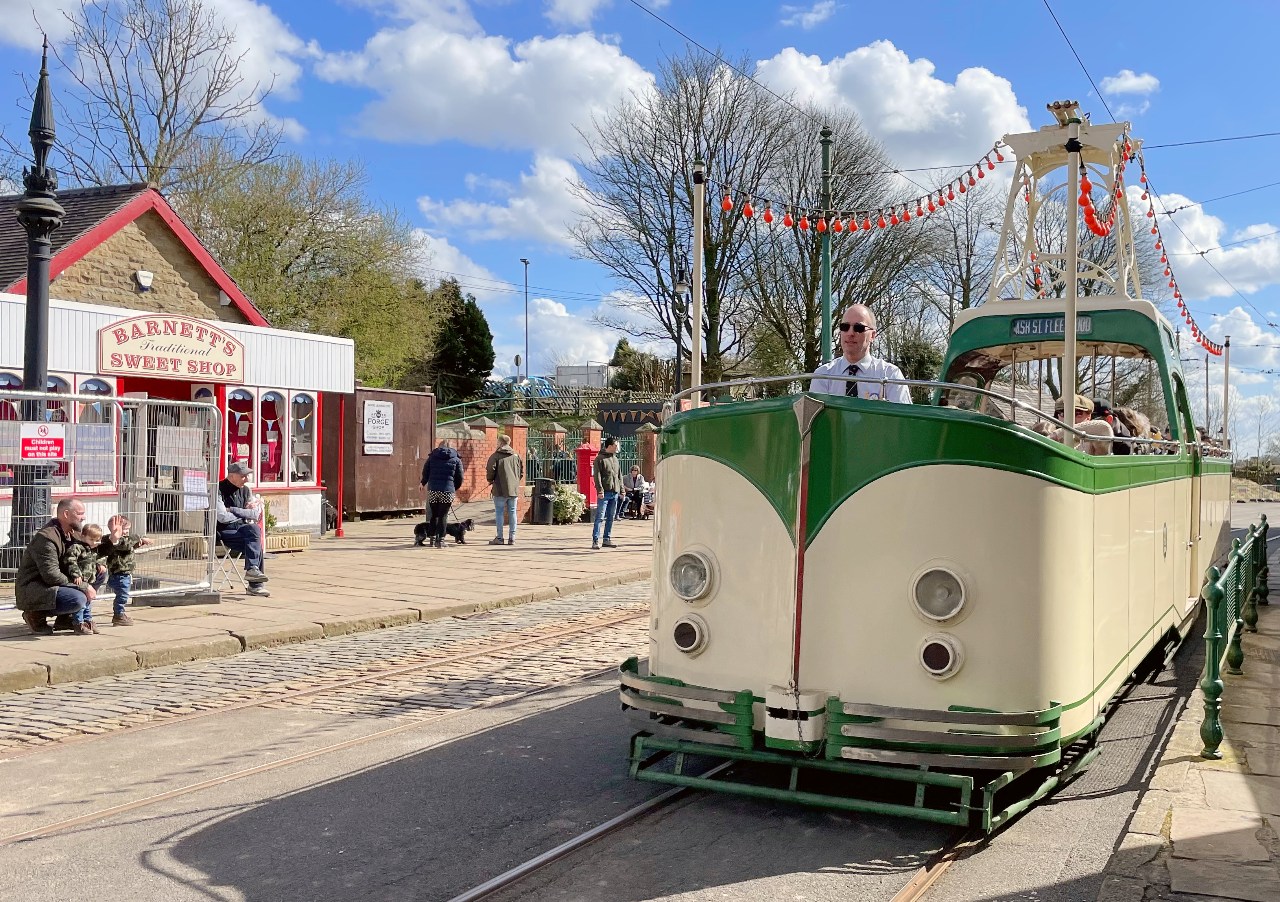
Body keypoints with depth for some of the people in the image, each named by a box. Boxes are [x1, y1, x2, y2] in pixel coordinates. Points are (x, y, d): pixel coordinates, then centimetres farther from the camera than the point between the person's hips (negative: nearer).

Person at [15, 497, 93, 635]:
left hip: (46, 586, 10)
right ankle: (36, 615, -8)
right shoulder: (46, 537, -21)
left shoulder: (66, 534, 9)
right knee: (78, 599, -31)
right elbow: (52, 575, -26)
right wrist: (83, 588, -23)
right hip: (30, 591, -10)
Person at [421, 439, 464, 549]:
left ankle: (432, 539, 16)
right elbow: (460, 478, 4)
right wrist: (454, 488, 21)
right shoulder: (456, 459, 5)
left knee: (433, 515, 14)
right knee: (442, 516, 1)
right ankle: (440, 540, -2)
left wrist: (424, 483, 30)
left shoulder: (432, 457, 8)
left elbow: (425, 472, 11)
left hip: (432, 490, 2)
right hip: (447, 491, -2)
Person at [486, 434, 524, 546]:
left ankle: (499, 538, 0)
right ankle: (512, 538, 8)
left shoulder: (496, 455, -5)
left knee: (499, 513, 2)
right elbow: (521, 471, 10)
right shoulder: (516, 456, 9)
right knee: (512, 513, 8)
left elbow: (490, 470, -11)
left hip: (500, 489, -4)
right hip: (514, 489, 4)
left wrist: (490, 481, 8)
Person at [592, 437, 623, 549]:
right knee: (600, 517, -9)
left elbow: (619, 475, 21)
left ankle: (607, 539, 17)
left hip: (615, 493, 7)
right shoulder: (600, 459, -5)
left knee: (610, 517, 10)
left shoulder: (615, 459, 16)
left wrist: (622, 489, 14)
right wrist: (600, 490, -18)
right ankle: (595, 540, -8)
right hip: (605, 493, -7)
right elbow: (597, 476, -11)